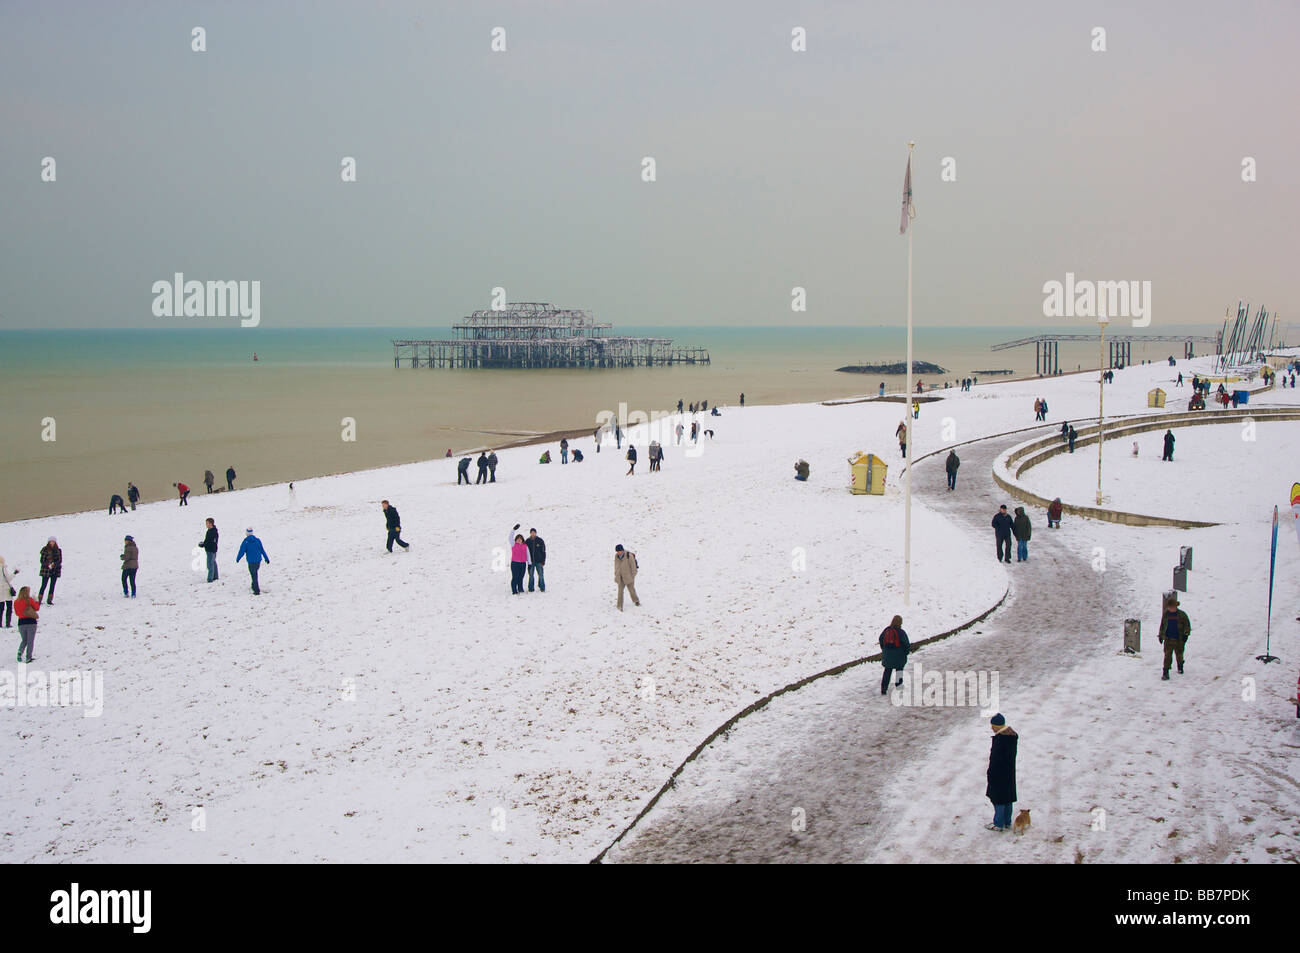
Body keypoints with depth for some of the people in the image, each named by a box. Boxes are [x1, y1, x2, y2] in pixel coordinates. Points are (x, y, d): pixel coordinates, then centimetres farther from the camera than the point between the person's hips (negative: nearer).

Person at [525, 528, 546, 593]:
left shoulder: (540, 541, 0)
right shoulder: (527, 541, 4)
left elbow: (543, 551, 2)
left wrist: (543, 561, -3)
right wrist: (527, 560, -1)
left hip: (539, 561, -1)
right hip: (531, 561, 1)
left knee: (541, 575, -2)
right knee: (531, 575, 3)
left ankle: (542, 588, 8)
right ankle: (530, 588, 11)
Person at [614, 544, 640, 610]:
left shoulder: (629, 556, -21)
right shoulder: (616, 556, -6)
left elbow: (633, 567, -13)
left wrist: (633, 577, -10)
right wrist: (616, 575, 11)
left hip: (628, 576, -3)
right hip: (620, 577, 3)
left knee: (631, 589, 13)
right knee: (620, 590, -4)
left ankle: (636, 600, 39)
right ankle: (620, 606, 1)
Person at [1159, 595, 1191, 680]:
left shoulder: (1182, 614, -6)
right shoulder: (1165, 614, 2)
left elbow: (1187, 625, 2)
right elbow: (1162, 625, 13)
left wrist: (1186, 634, -6)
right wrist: (1161, 635, 12)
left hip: (1179, 639, -1)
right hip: (1168, 639, 1)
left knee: (1179, 655, 15)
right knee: (1167, 656, -7)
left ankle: (1180, 668, 43)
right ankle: (1165, 673, -8)